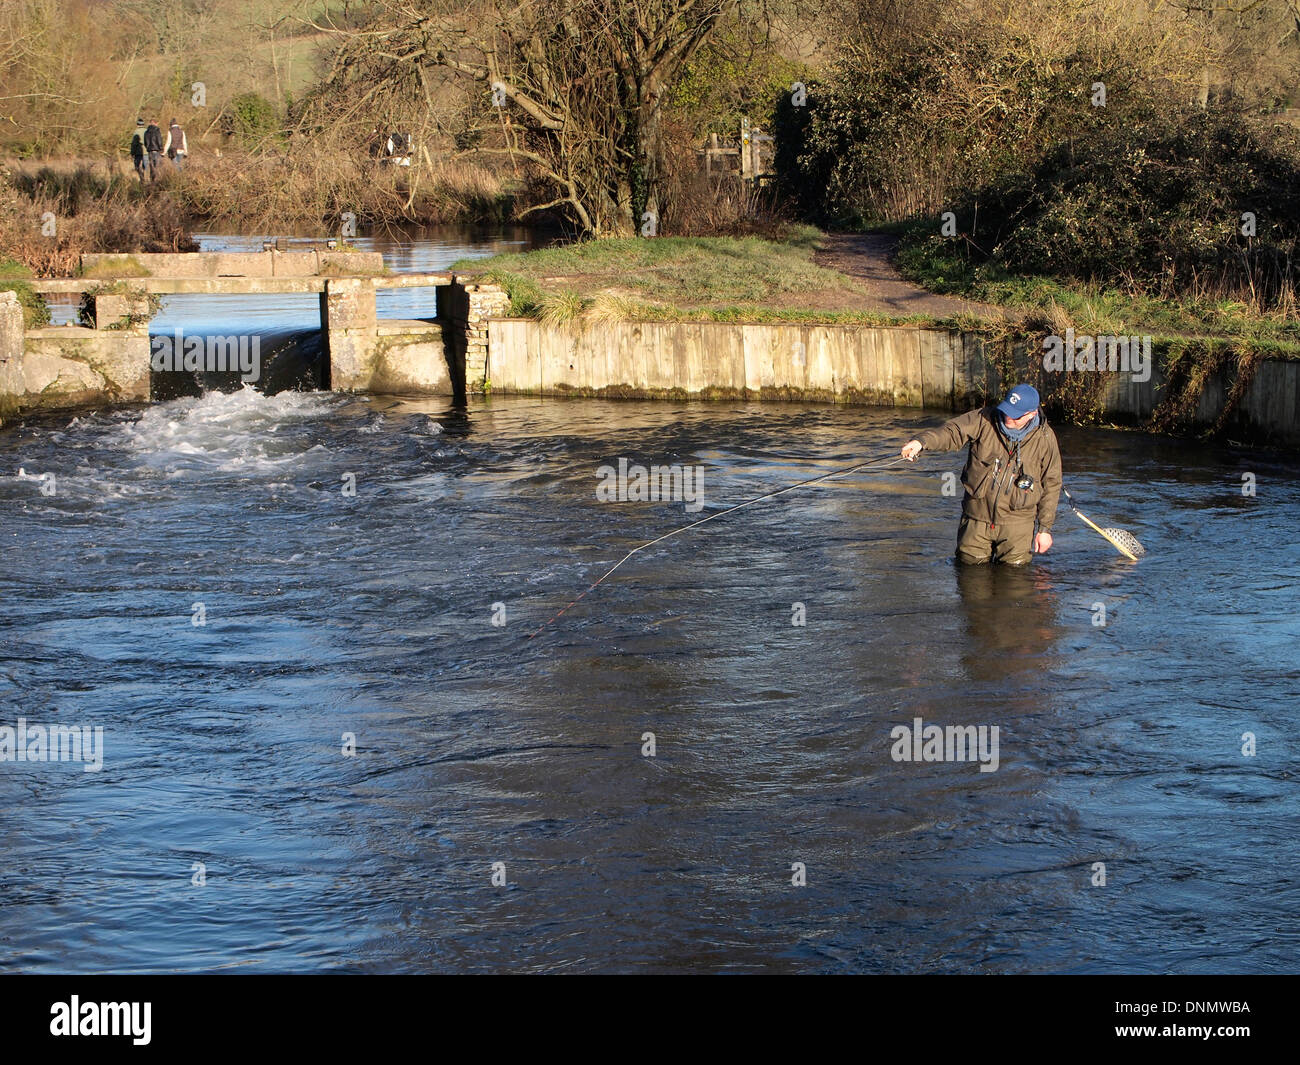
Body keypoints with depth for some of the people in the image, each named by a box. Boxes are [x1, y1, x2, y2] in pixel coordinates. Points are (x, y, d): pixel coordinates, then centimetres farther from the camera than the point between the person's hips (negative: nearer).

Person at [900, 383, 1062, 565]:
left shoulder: (1045, 439, -6)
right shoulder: (985, 419, -7)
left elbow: (1051, 484, 2)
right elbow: (952, 430, -19)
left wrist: (1045, 528, 2)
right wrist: (921, 442, -40)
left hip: (1016, 521, -1)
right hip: (977, 515, 1)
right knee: (969, 563, 6)